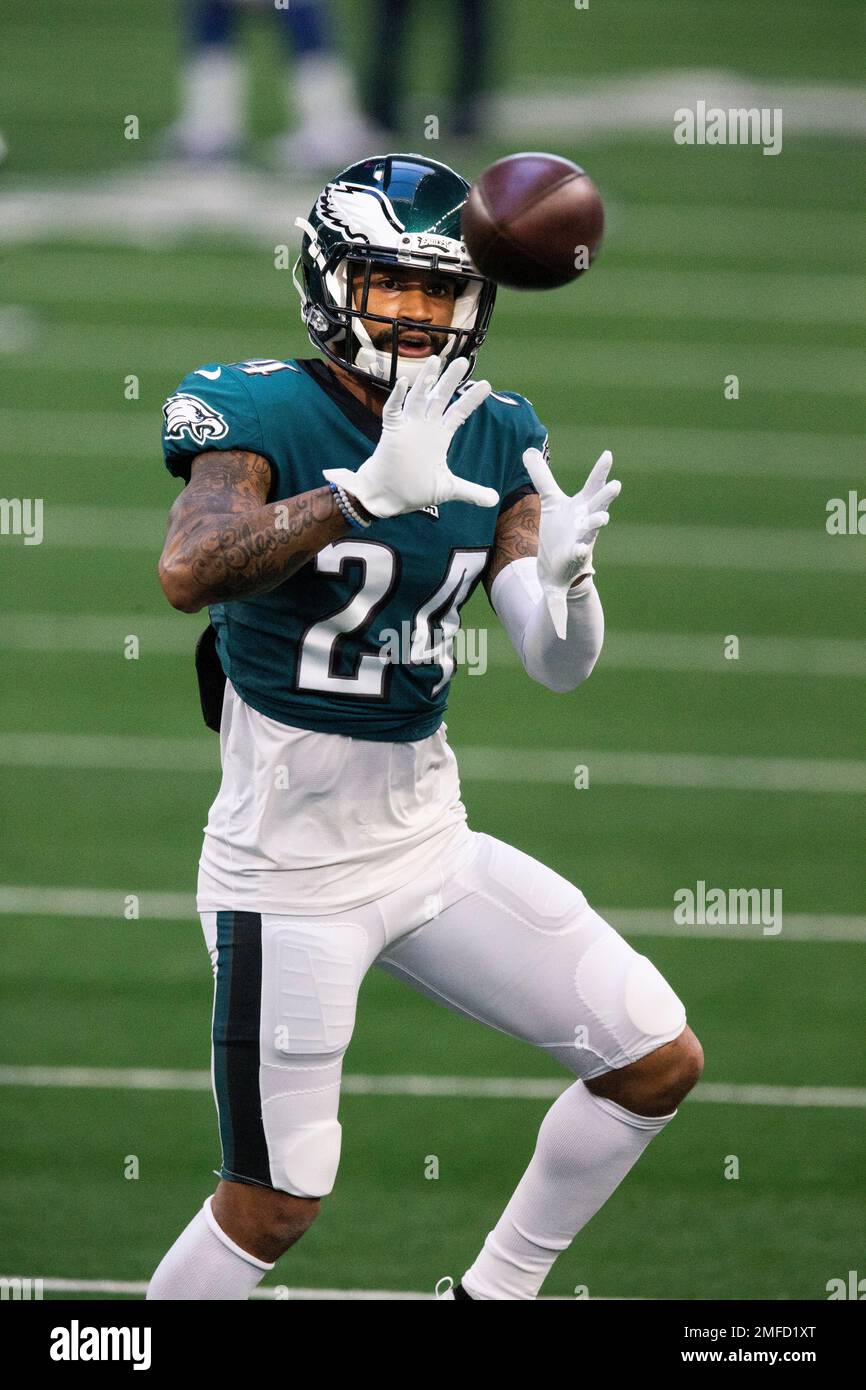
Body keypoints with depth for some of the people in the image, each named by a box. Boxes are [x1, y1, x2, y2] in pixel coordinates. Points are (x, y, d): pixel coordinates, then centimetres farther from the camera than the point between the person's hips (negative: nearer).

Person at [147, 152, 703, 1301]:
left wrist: (563, 571, -23)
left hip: (430, 844, 7)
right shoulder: (257, 413, -14)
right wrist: (370, 490, -44)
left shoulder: (494, 439, 4)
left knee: (660, 1062, 5)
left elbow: (559, 665, 0)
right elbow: (187, 572, -34)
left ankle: (493, 1296, 21)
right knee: (275, 1205, -6)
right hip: (291, 867, -6)